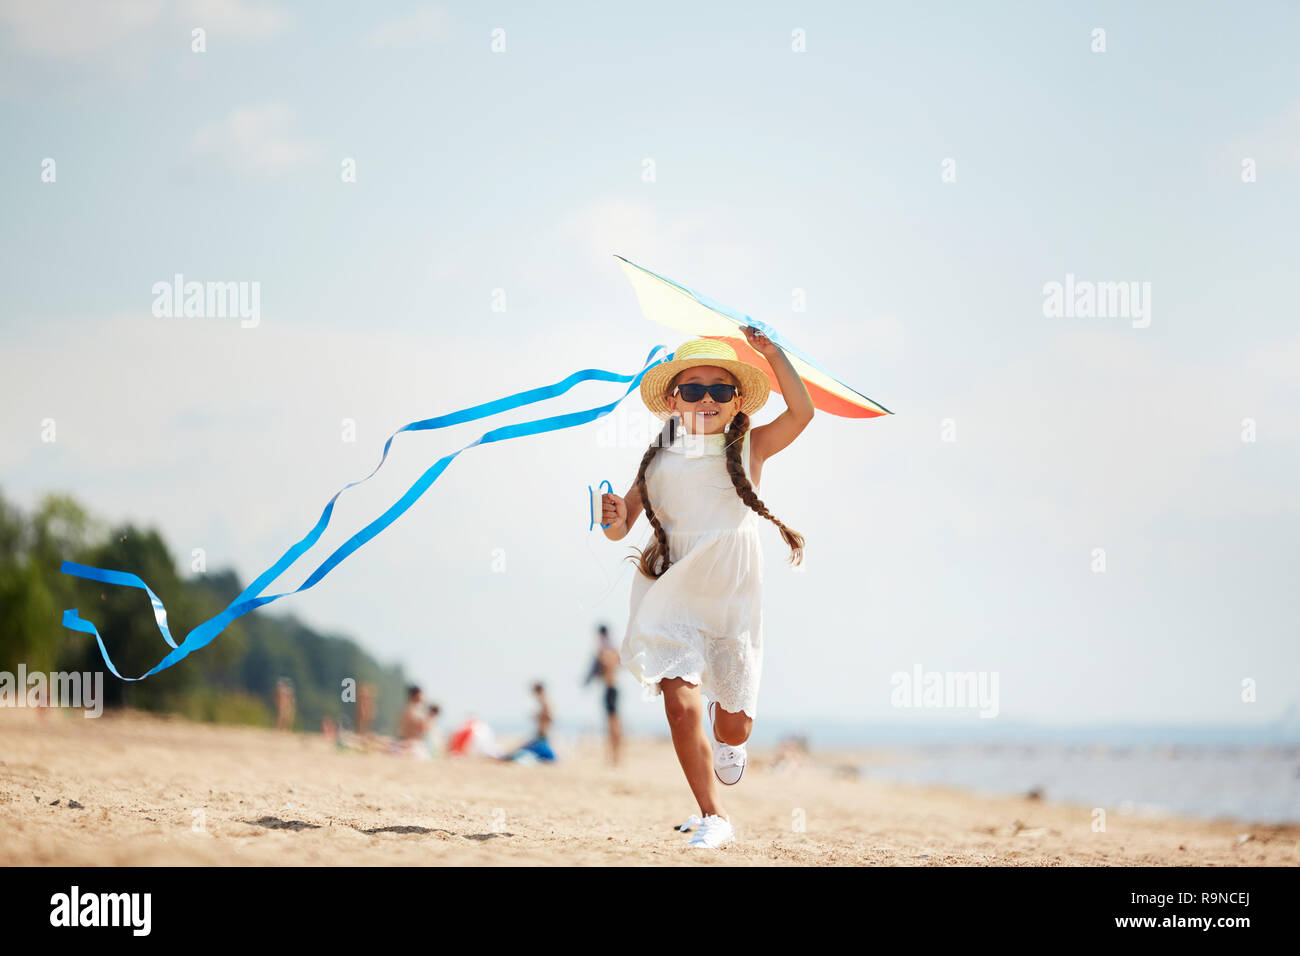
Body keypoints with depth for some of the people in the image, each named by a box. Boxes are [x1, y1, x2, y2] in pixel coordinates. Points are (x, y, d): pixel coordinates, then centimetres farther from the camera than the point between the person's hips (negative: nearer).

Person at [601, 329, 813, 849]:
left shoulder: (749, 448, 4)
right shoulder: (658, 459, 5)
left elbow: (801, 412, -12)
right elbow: (620, 527, 7)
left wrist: (771, 353, -13)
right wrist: (615, 519, -16)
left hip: (732, 598, 0)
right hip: (671, 597, 0)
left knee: (734, 724, 5)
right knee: (681, 704, -17)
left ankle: (726, 741, 45)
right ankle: (713, 817, -3)